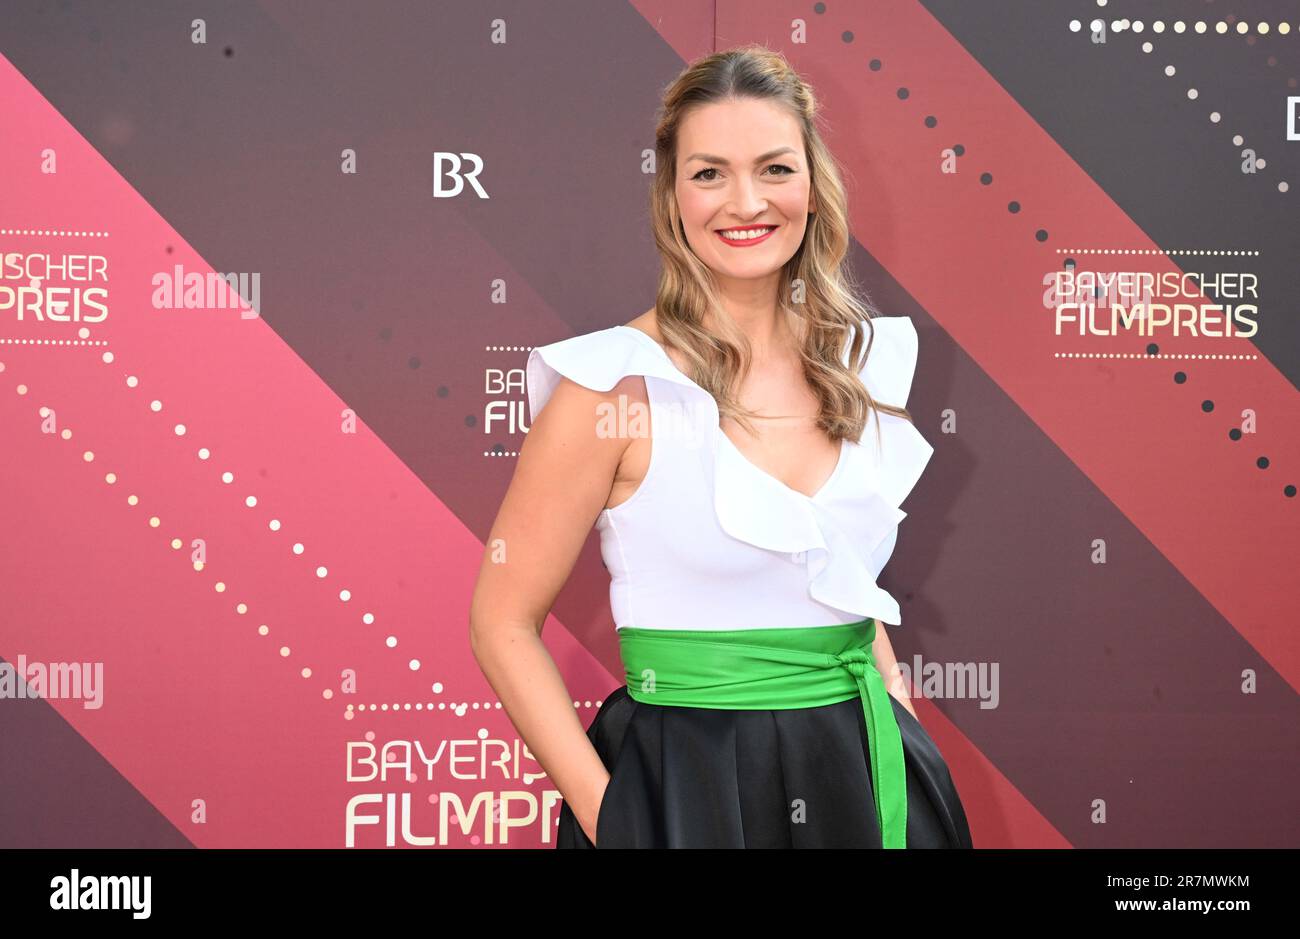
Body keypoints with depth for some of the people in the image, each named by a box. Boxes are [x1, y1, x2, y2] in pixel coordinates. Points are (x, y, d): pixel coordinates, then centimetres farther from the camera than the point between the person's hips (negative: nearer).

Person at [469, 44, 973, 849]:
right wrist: (604, 813, -14)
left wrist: (913, 745, 7)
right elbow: (505, 624, -9)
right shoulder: (618, 383, -12)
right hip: (688, 783, -5)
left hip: (863, 780, 5)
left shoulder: (861, 363, 3)